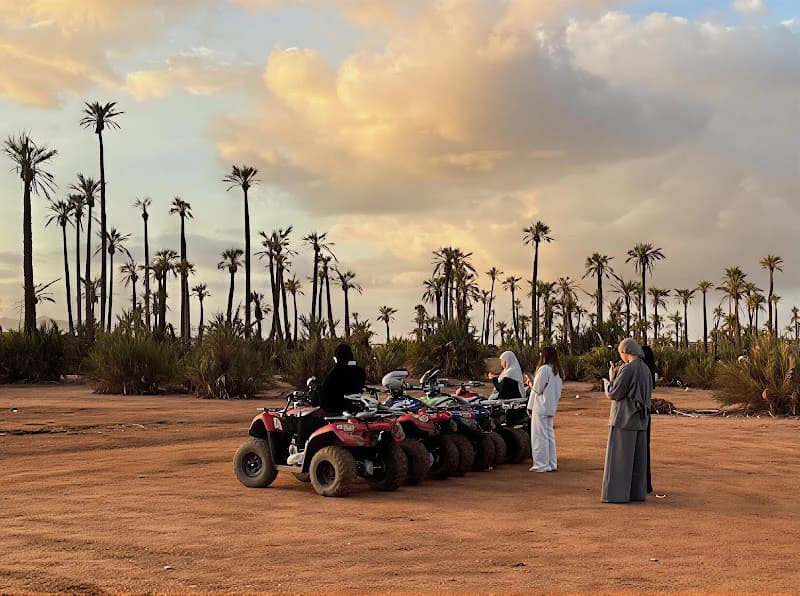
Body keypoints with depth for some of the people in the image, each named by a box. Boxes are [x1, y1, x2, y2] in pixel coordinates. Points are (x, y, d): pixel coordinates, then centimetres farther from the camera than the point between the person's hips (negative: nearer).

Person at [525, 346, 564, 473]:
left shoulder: (544, 369, -15)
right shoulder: (558, 371, 11)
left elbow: (537, 389, -15)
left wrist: (530, 382, 4)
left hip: (540, 408, -9)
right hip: (551, 408, 9)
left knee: (540, 436, -3)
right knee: (550, 435, 13)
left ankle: (541, 464, -2)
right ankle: (552, 464, 16)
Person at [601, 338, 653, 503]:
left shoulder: (627, 369, -17)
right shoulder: (646, 370, 8)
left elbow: (613, 393, -14)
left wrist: (609, 380, 8)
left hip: (624, 419, -8)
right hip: (640, 420, 8)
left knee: (618, 458, -2)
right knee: (637, 458, 11)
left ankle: (617, 494, -2)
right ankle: (637, 493, 14)